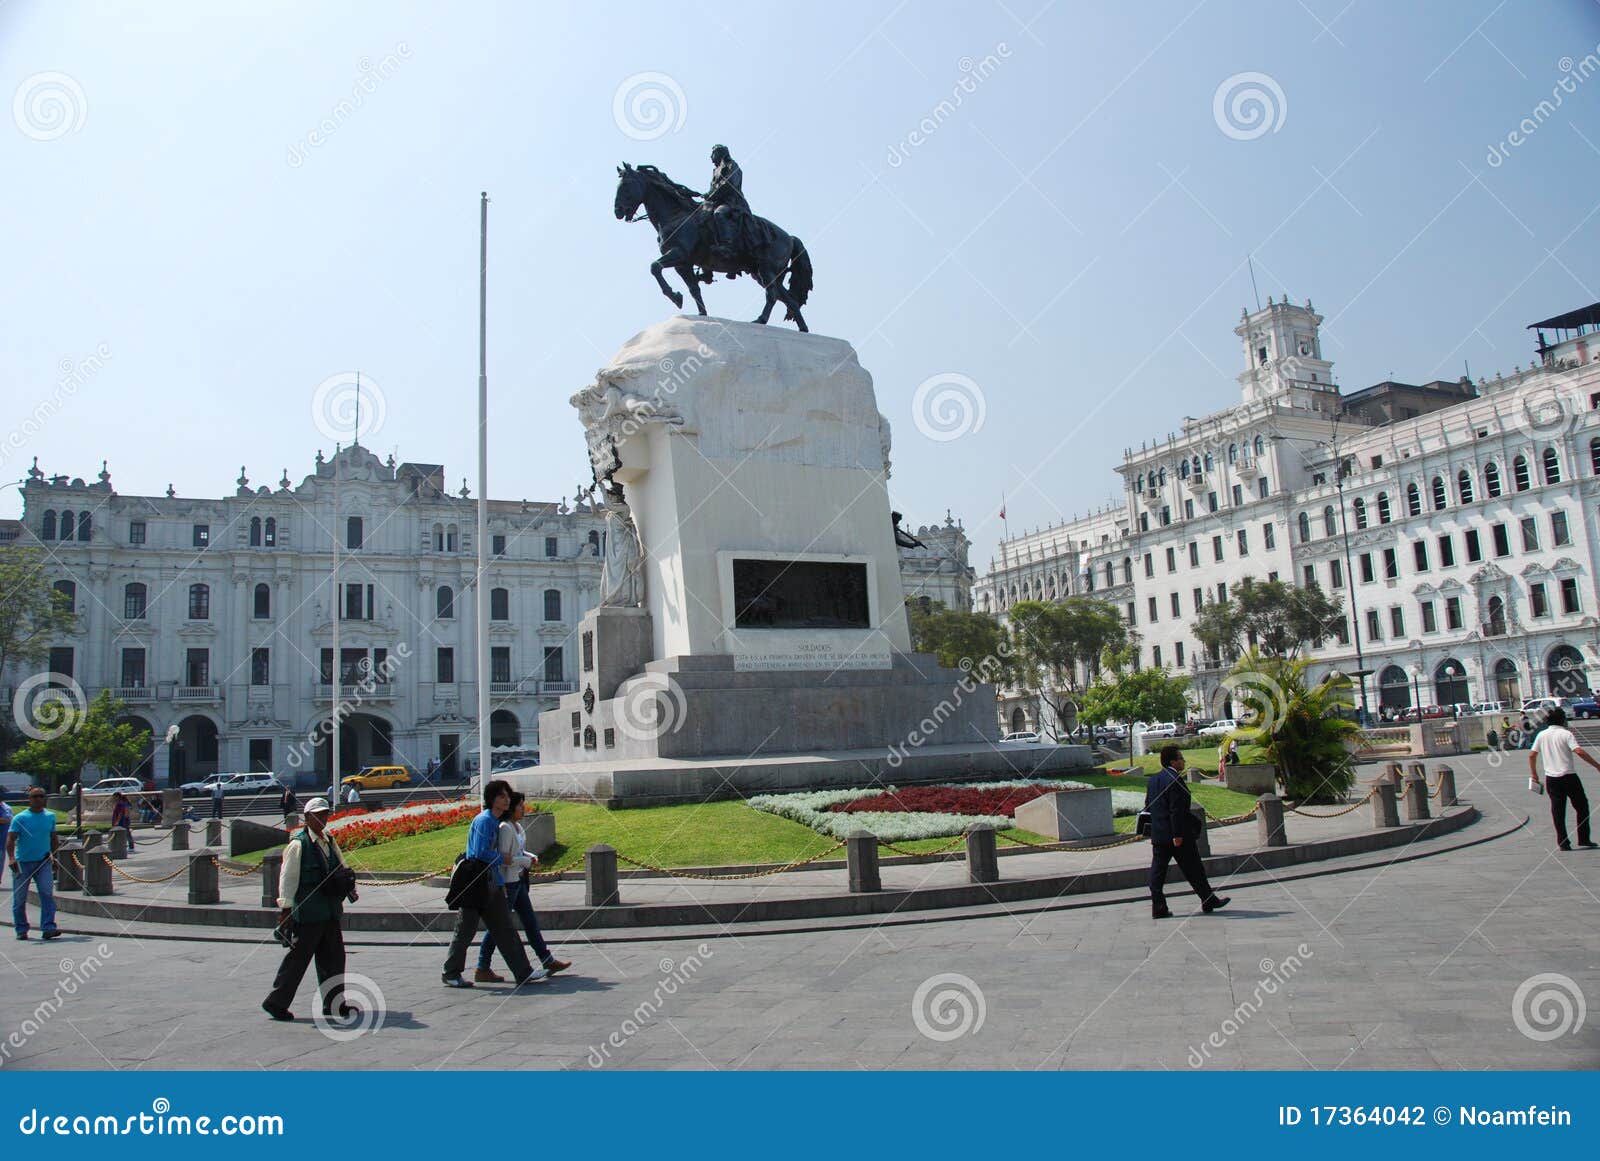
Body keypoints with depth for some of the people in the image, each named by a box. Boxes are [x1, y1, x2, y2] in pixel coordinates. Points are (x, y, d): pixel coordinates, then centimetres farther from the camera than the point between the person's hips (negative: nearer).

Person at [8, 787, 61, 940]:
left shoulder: (51, 816, 7)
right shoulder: (20, 818, -4)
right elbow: (10, 840, -11)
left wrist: (54, 854, 14)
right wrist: (11, 858, -24)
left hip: (43, 862, 2)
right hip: (22, 863, -1)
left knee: (47, 893, -12)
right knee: (19, 898, 6)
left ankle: (49, 928, -14)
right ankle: (21, 930, 20)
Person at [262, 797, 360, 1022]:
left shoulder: (329, 842, 13)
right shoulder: (298, 844, -8)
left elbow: (342, 870, 23)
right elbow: (287, 878, -10)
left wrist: (350, 889, 10)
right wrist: (285, 908, -14)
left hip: (330, 913, 7)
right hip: (307, 914, -7)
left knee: (334, 958, 9)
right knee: (297, 959, 0)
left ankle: (334, 1004, 16)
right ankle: (275, 1002, 14)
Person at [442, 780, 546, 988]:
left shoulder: (494, 822, 14)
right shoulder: (484, 820, -15)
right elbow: (480, 853, -22)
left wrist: (501, 883, 17)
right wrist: (502, 859, -7)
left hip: (490, 885, 9)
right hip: (476, 884, -9)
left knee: (504, 928, 6)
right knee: (466, 930, 3)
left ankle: (523, 972, 6)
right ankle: (451, 974, 18)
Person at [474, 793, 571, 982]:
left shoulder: (518, 826, 10)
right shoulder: (505, 828, -19)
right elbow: (504, 859, -23)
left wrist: (530, 855, 4)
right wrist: (526, 861, -13)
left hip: (518, 881, 10)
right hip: (507, 883, -10)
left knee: (531, 922, 12)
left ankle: (548, 961, 17)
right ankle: (482, 970, 11)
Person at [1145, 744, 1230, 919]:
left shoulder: (1152, 780, 9)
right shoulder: (1174, 780, -17)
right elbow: (1176, 810, -21)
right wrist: (1177, 834, -20)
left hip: (1157, 834, 8)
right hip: (1178, 835, -7)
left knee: (1157, 871, 5)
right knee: (1194, 870, 7)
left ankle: (1158, 907, 3)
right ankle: (1209, 901, 20)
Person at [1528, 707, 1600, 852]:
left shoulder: (1542, 735, 5)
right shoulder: (1566, 734, -8)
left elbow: (1532, 755, 6)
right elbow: (1579, 751, -21)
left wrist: (1533, 772, 17)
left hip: (1551, 779, 4)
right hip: (1569, 777, -3)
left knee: (1557, 811, 7)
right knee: (1582, 807, 12)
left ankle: (1563, 843, 5)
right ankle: (1583, 840, 12)